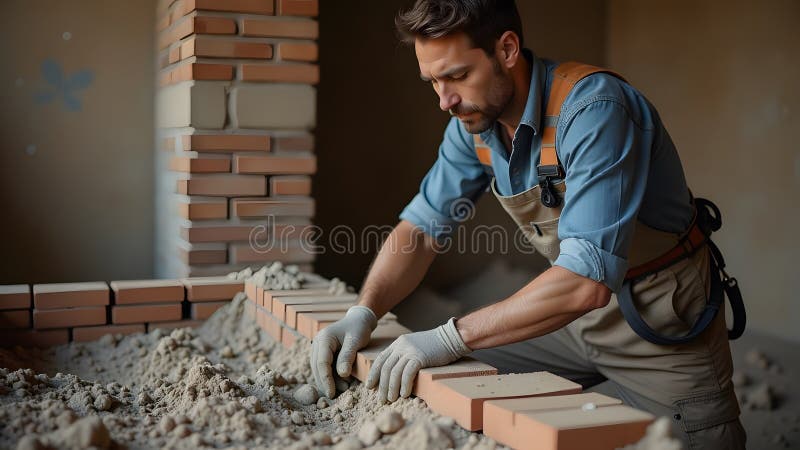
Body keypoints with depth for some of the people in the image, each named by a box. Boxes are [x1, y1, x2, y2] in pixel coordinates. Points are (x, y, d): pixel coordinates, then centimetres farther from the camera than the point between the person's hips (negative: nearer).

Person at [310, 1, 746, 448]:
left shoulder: (594, 109, -30)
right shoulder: (475, 121, -6)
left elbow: (588, 280, -36)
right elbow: (423, 226, -1)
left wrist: (452, 337, -34)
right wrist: (362, 314, -17)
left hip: (664, 325, -6)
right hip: (579, 310, 6)